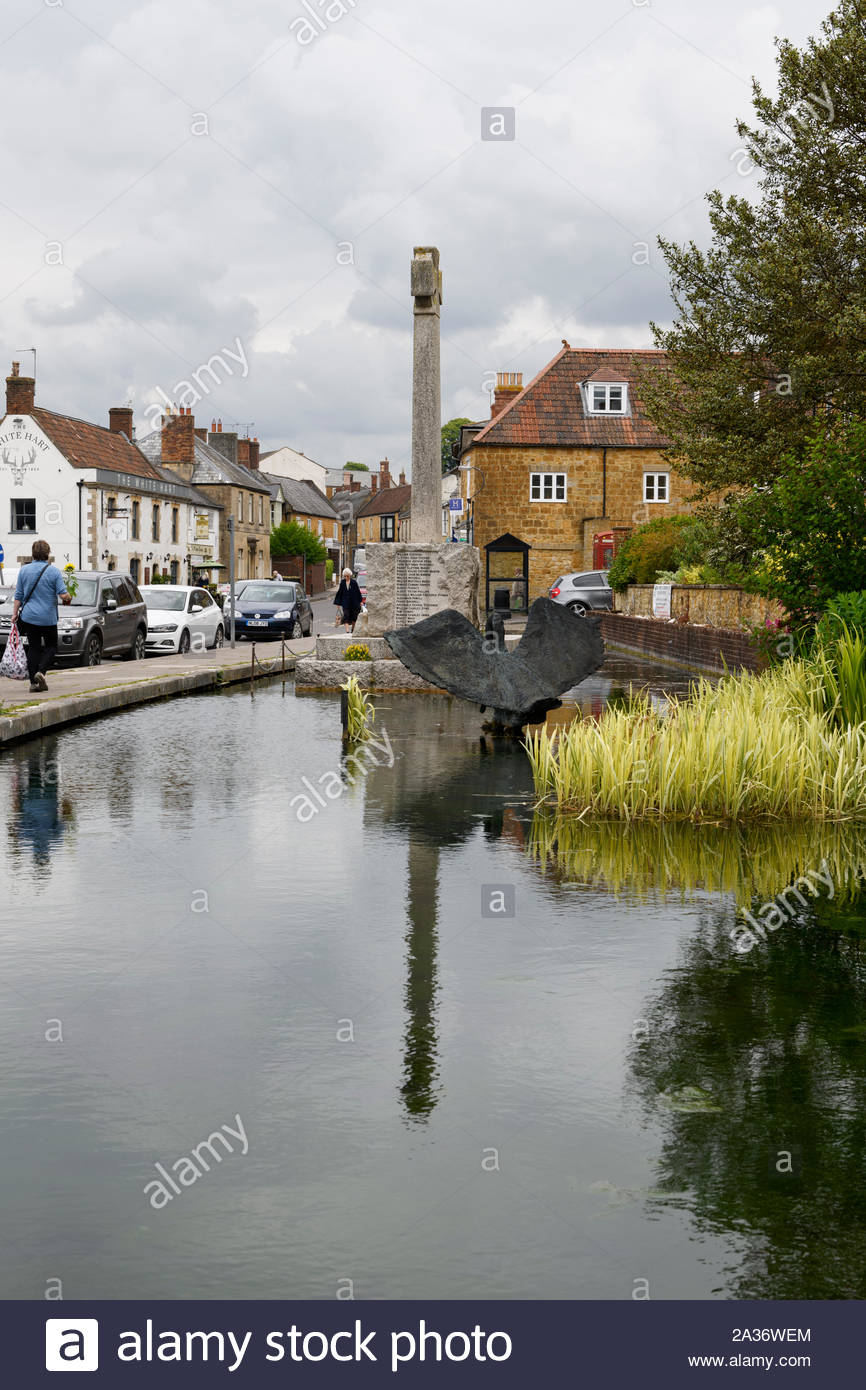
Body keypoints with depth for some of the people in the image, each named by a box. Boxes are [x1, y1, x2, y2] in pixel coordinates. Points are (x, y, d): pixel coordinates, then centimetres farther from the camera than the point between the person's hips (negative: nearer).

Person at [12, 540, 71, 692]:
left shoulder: (24, 570, 0)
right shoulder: (54, 571, -8)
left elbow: (18, 595, 4)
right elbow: (63, 595, -11)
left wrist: (15, 613, 12)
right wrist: (69, 598, 10)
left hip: (29, 616, 3)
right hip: (48, 617, -3)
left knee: (33, 648, 8)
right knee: (51, 646, 12)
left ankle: (34, 682, 4)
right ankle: (41, 672, -10)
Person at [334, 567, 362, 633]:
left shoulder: (354, 582, -4)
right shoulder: (342, 582, 2)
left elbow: (358, 591, 1)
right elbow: (339, 592, 7)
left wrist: (360, 601, 0)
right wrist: (338, 603, 6)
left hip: (354, 602, 0)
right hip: (345, 603, 1)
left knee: (353, 616, 8)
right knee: (346, 616, -12)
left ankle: (352, 629, 26)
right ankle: (347, 630, -17)